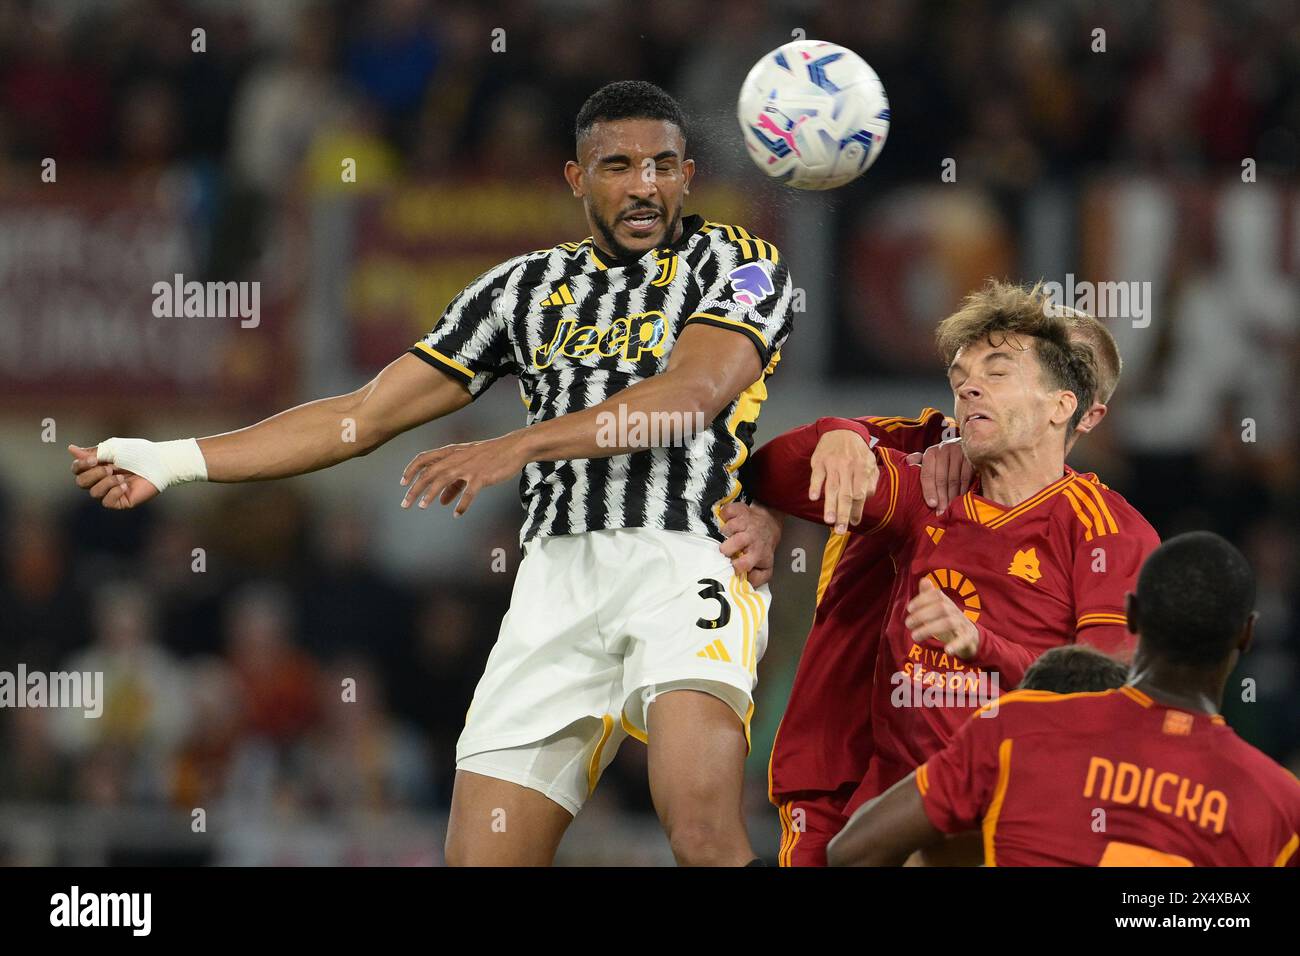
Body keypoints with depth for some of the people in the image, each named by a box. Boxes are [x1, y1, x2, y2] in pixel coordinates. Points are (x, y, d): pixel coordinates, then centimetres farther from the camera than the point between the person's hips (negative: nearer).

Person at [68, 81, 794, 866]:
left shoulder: (737, 264, 8)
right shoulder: (527, 288, 22)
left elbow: (693, 393, -12)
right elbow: (363, 417, 22)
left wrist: (516, 448, -24)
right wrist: (173, 463, 16)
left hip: (689, 558, -5)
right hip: (561, 569, 5)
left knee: (702, 827, -31)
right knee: (482, 857, -6)